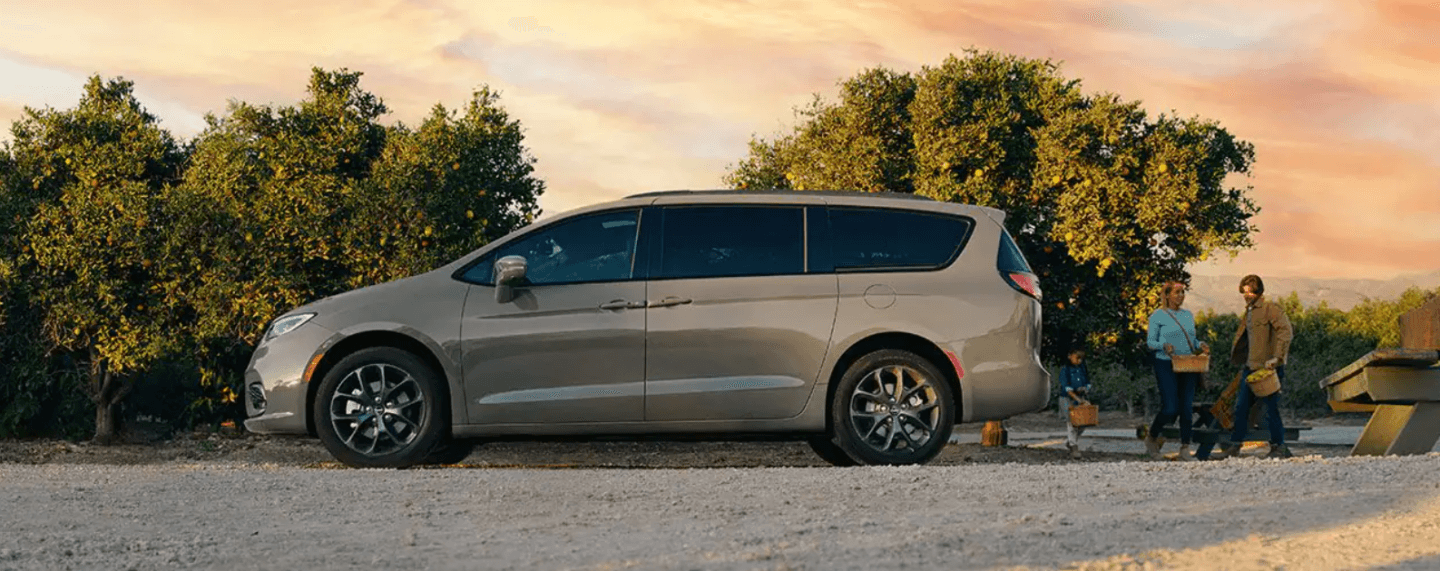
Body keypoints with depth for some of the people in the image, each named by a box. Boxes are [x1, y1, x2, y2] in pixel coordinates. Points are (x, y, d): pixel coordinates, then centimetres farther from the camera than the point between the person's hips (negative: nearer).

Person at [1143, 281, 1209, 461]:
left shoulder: (1188, 315, 14)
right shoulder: (1158, 315, -2)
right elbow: (1150, 341, -3)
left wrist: (1200, 345, -1)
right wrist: (1164, 346, -23)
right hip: (1166, 365, -5)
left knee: (1187, 408, 0)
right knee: (1170, 409, -9)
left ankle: (1185, 449, 6)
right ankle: (1152, 438, 16)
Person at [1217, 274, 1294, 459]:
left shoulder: (1270, 308, -10)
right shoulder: (1249, 311, 17)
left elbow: (1286, 331, -20)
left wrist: (1277, 357, -26)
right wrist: (1239, 358, 20)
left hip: (1269, 368, -8)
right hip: (1251, 367, 9)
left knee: (1271, 408, -3)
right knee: (1241, 406, 8)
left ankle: (1279, 447, 8)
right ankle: (1234, 445, 14)